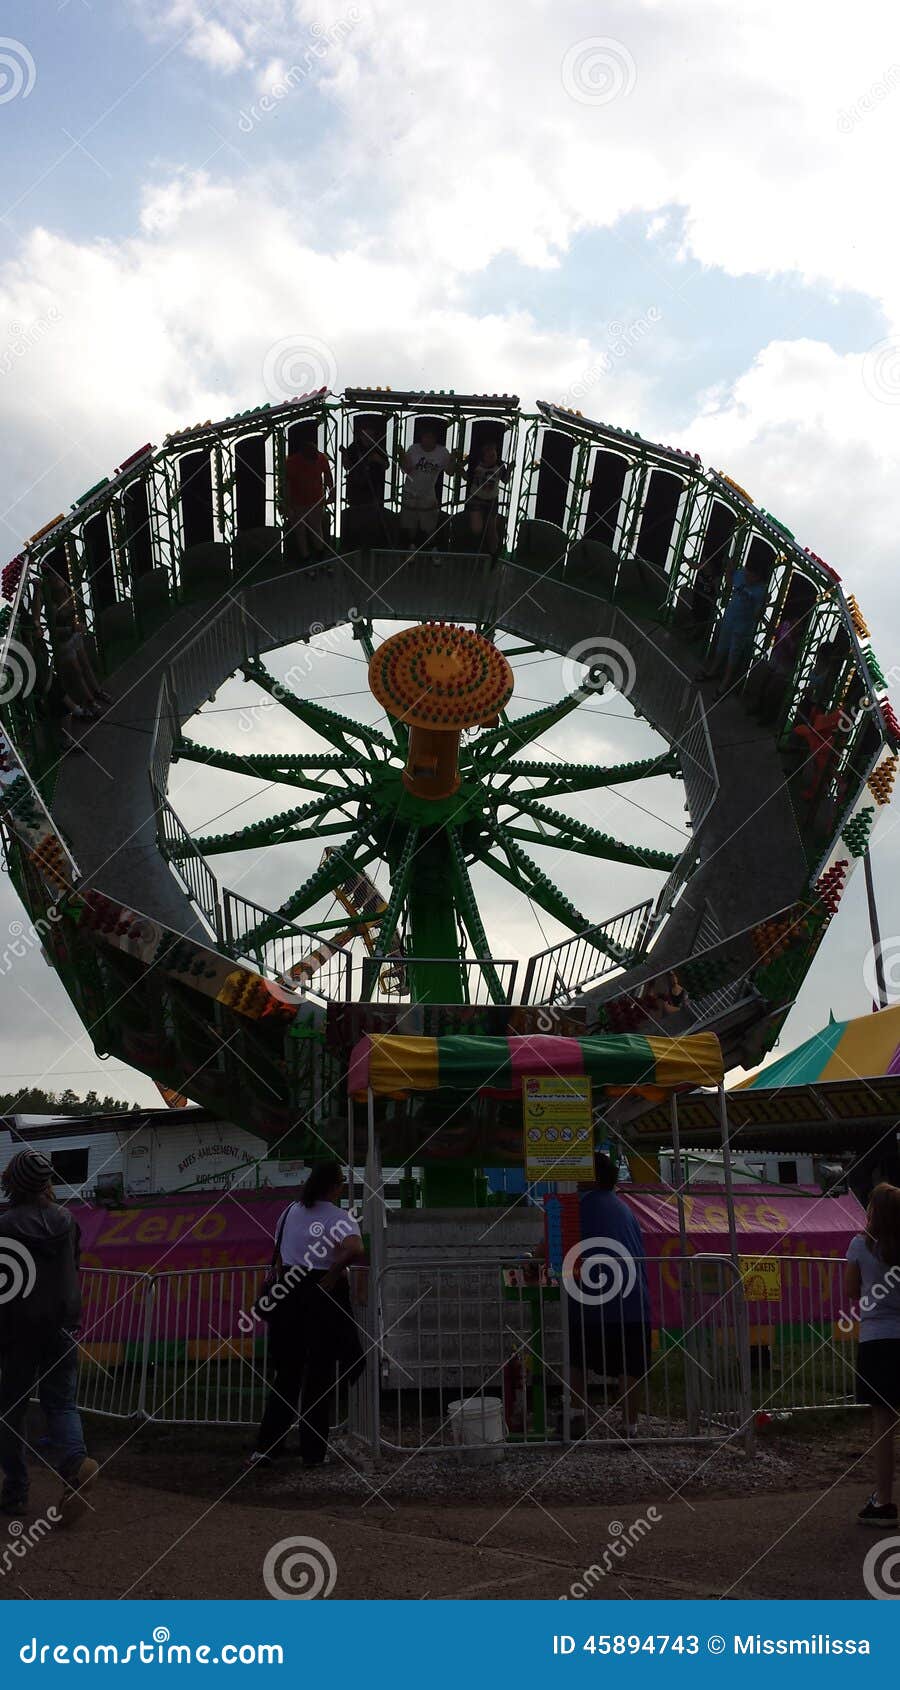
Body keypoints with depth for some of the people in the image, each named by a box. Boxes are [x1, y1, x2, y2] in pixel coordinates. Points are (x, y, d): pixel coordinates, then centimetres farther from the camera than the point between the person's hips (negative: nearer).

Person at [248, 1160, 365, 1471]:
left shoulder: (291, 1211, 8)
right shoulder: (339, 1218, -10)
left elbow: (276, 1252, 13)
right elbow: (355, 1249, -28)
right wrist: (333, 1274, -15)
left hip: (289, 1293, 5)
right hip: (323, 1295, -5)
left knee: (287, 1373, 13)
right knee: (319, 1376, 7)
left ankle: (266, 1447, 8)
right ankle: (312, 1453, 12)